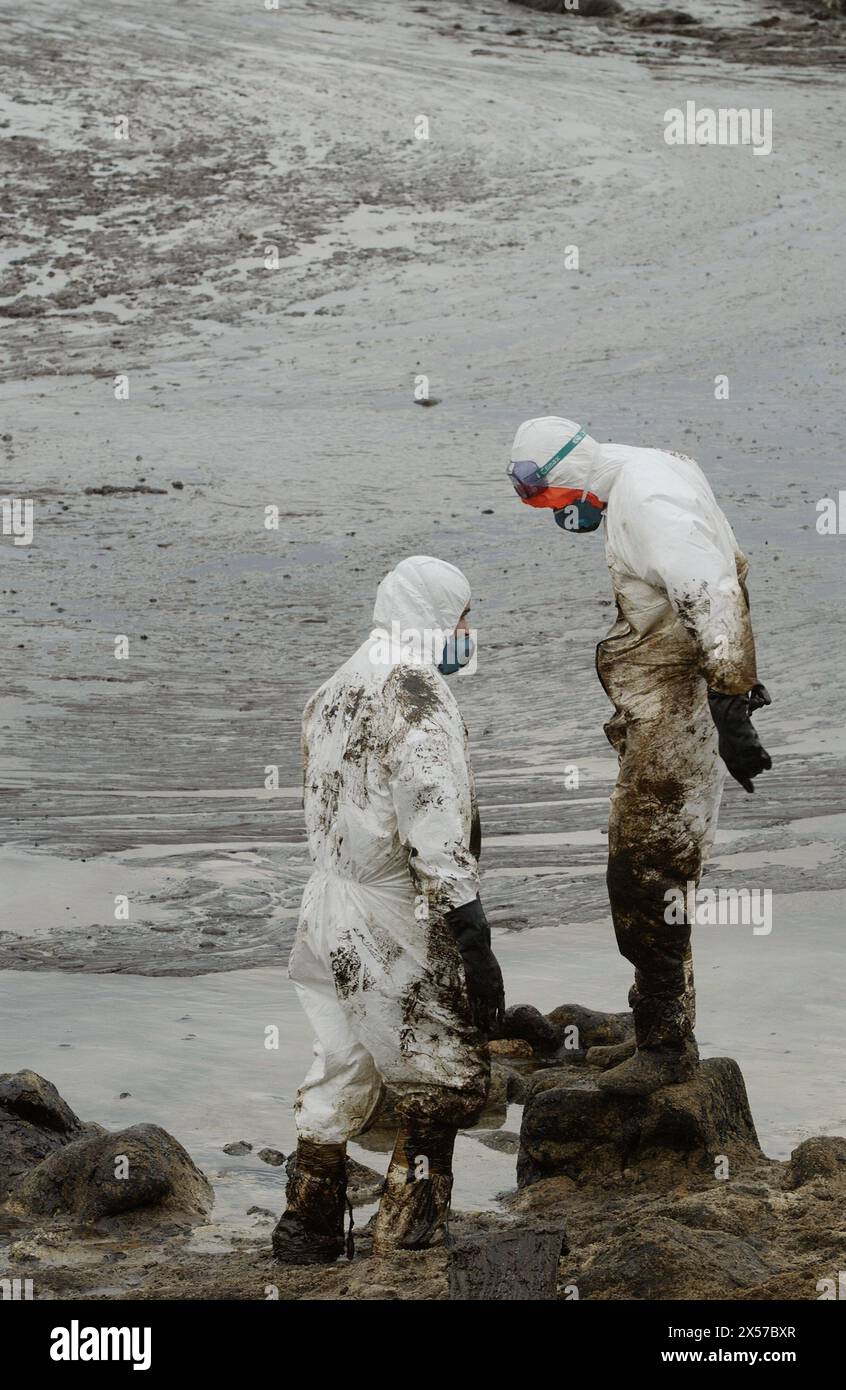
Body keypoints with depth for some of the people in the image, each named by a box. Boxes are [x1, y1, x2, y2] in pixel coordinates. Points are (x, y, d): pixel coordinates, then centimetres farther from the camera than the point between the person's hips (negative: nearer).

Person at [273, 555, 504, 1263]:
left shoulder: (333, 692, 11)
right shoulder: (419, 698, -17)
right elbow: (437, 838, -22)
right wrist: (475, 944, -20)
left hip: (329, 912, 8)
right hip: (399, 930, -8)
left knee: (340, 1072, 16)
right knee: (445, 1078, 5)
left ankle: (307, 1231, 20)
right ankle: (408, 1225, 8)